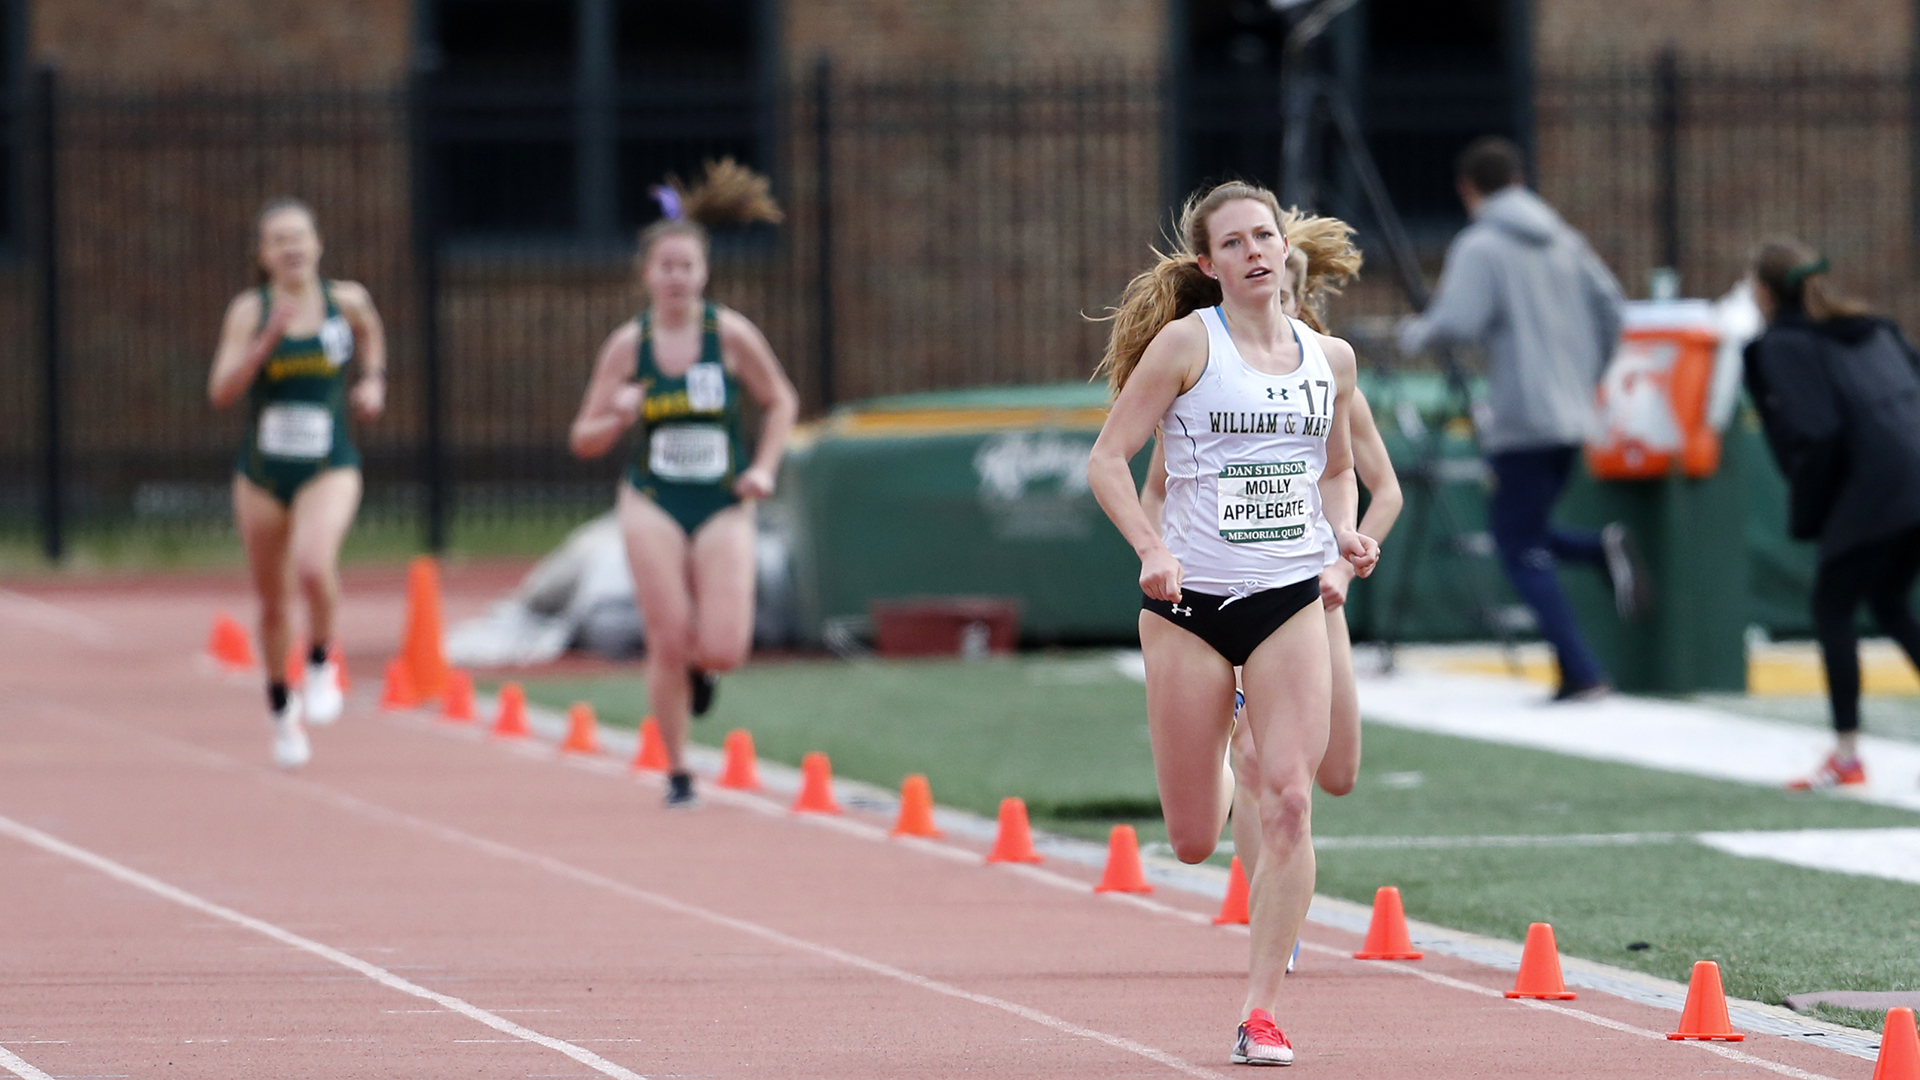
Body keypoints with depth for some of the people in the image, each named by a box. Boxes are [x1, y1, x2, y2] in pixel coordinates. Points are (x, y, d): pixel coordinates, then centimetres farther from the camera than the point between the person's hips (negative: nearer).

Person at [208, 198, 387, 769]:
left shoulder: (346, 300, 0)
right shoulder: (250, 310, -6)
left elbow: (370, 333, 25)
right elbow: (221, 391, -16)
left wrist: (373, 381, 9)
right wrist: (269, 338, -25)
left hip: (330, 469, -1)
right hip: (263, 473, 1)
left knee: (313, 564, -30)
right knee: (273, 600, 12)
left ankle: (322, 660, -3)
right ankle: (282, 710, 34)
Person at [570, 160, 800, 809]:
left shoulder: (732, 335, -5)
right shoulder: (627, 345, -2)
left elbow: (781, 402, 11)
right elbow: (584, 440, 4)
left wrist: (764, 468, -3)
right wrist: (619, 416, -17)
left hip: (723, 507, 0)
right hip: (652, 505, 0)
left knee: (723, 649, -11)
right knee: (668, 642, -8)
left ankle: (700, 665, 28)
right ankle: (676, 772, 9)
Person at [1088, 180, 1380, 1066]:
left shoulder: (1330, 358, 7)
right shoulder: (1187, 343, -5)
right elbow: (1107, 460, -6)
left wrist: (1345, 531, 2)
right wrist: (1153, 549, -21)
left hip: (1290, 601, 2)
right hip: (1189, 602, -2)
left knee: (1289, 803, -13)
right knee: (1194, 841, 3)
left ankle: (1261, 1013, -5)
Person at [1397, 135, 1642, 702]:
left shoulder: (1479, 247, -9)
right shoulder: (1563, 240, 12)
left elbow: (1458, 322, -20)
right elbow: (1608, 306, 13)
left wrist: (1416, 333, 1)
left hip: (1521, 420, -7)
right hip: (1571, 416, 7)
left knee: (1522, 552, -1)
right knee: (1524, 535, 21)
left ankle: (1580, 672, -10)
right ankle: (1602, 548, -7)